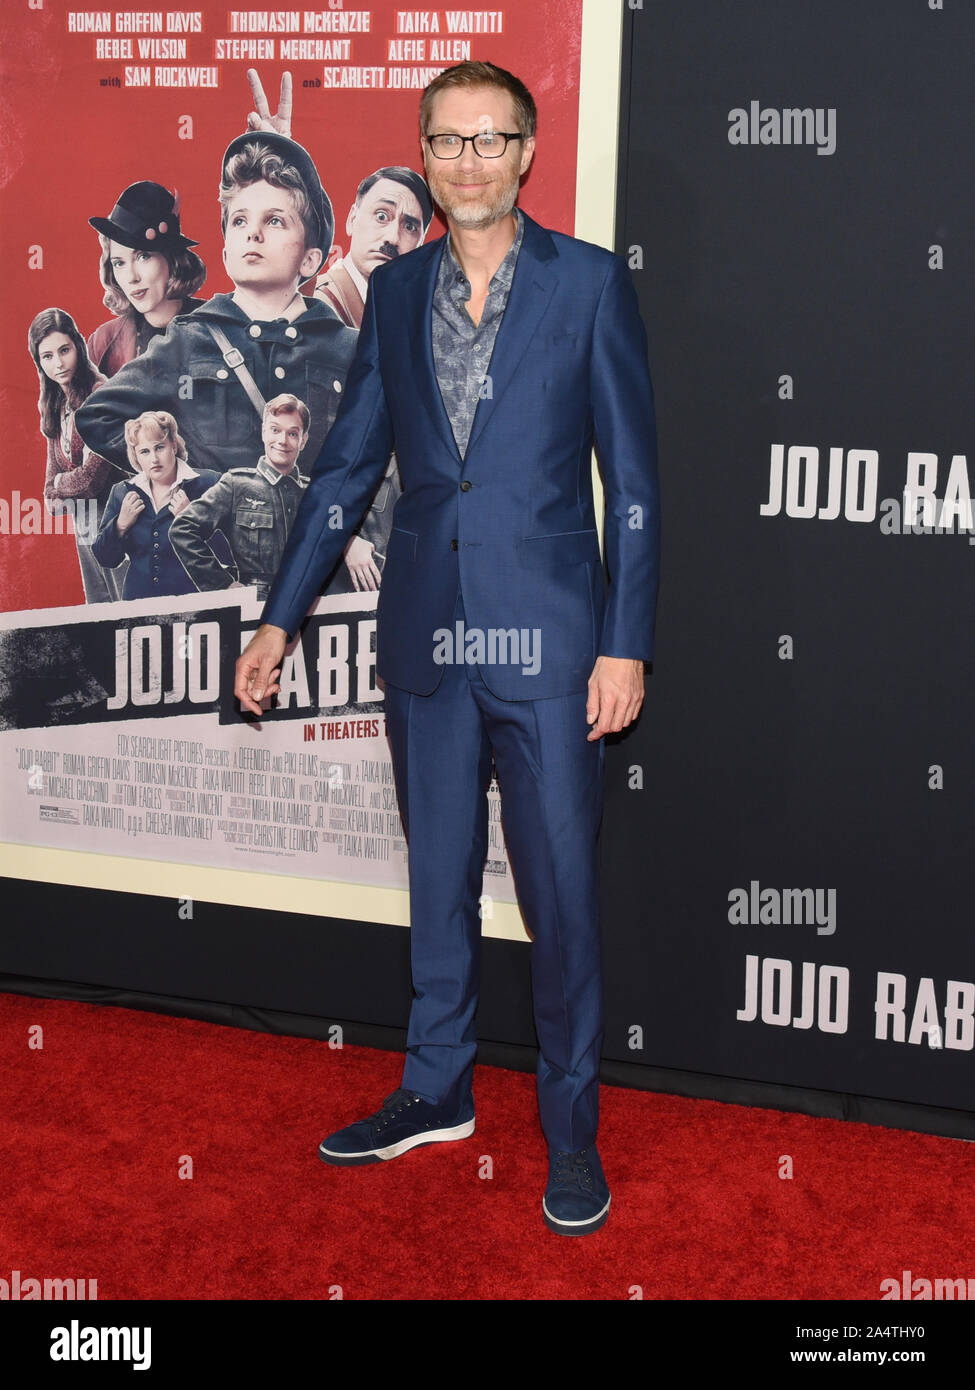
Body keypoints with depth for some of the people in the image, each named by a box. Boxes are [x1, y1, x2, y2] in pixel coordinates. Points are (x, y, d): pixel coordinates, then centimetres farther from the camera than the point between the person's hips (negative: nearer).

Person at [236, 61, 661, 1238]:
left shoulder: (589, 283, -2)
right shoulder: (394, 293, 9)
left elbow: (633, 476, -3)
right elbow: (346, 465, 14)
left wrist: (626, 645, -9)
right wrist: (279, 618, 12)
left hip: (545, 636, -4)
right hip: (426, 637, 4)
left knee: (560, 890, 2)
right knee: (438, 878, 15)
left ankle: (571, 1126, 18)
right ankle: (436, 1091, 32)